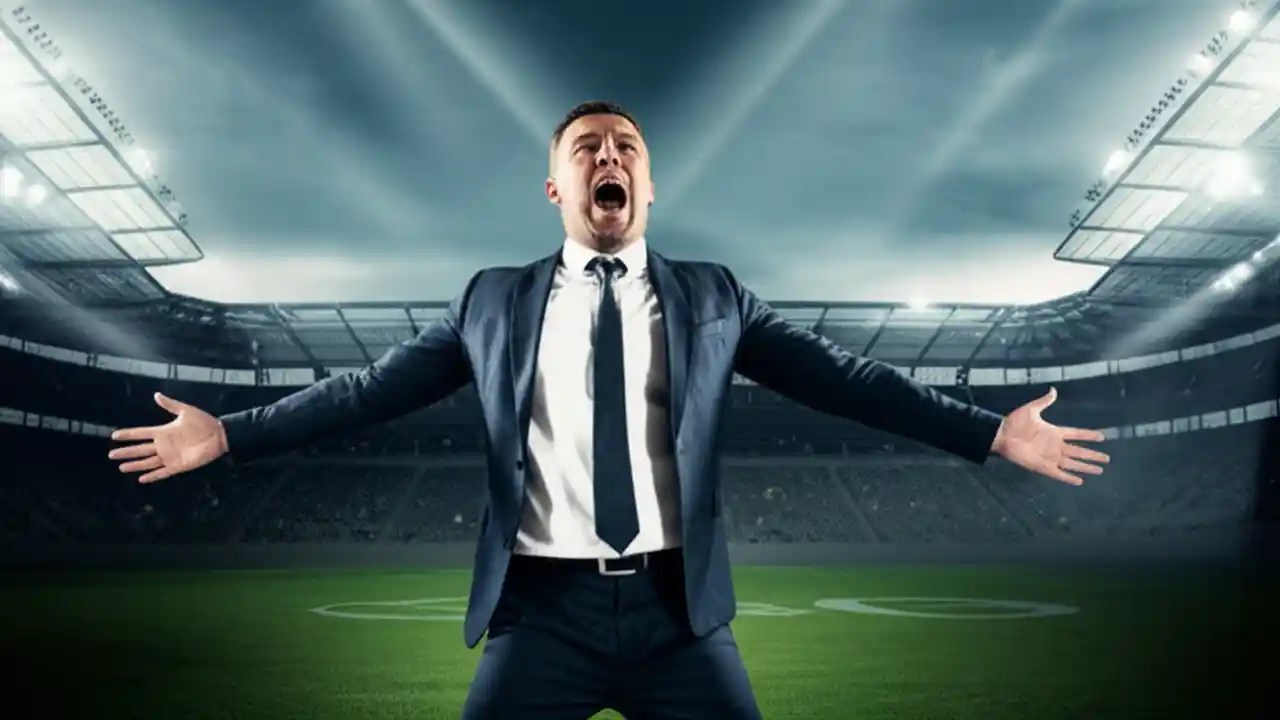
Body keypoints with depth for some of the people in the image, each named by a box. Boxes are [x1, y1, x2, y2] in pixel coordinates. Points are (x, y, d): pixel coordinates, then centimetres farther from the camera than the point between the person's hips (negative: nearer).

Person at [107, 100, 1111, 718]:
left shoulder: (712, 296, 8)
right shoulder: (494, 302, 8)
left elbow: (842, 378, 4)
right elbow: (371, 390, 8)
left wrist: (993, 431, -2)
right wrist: (227, 432, 3)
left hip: (677, 608, 1)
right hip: (545, 606, 0)